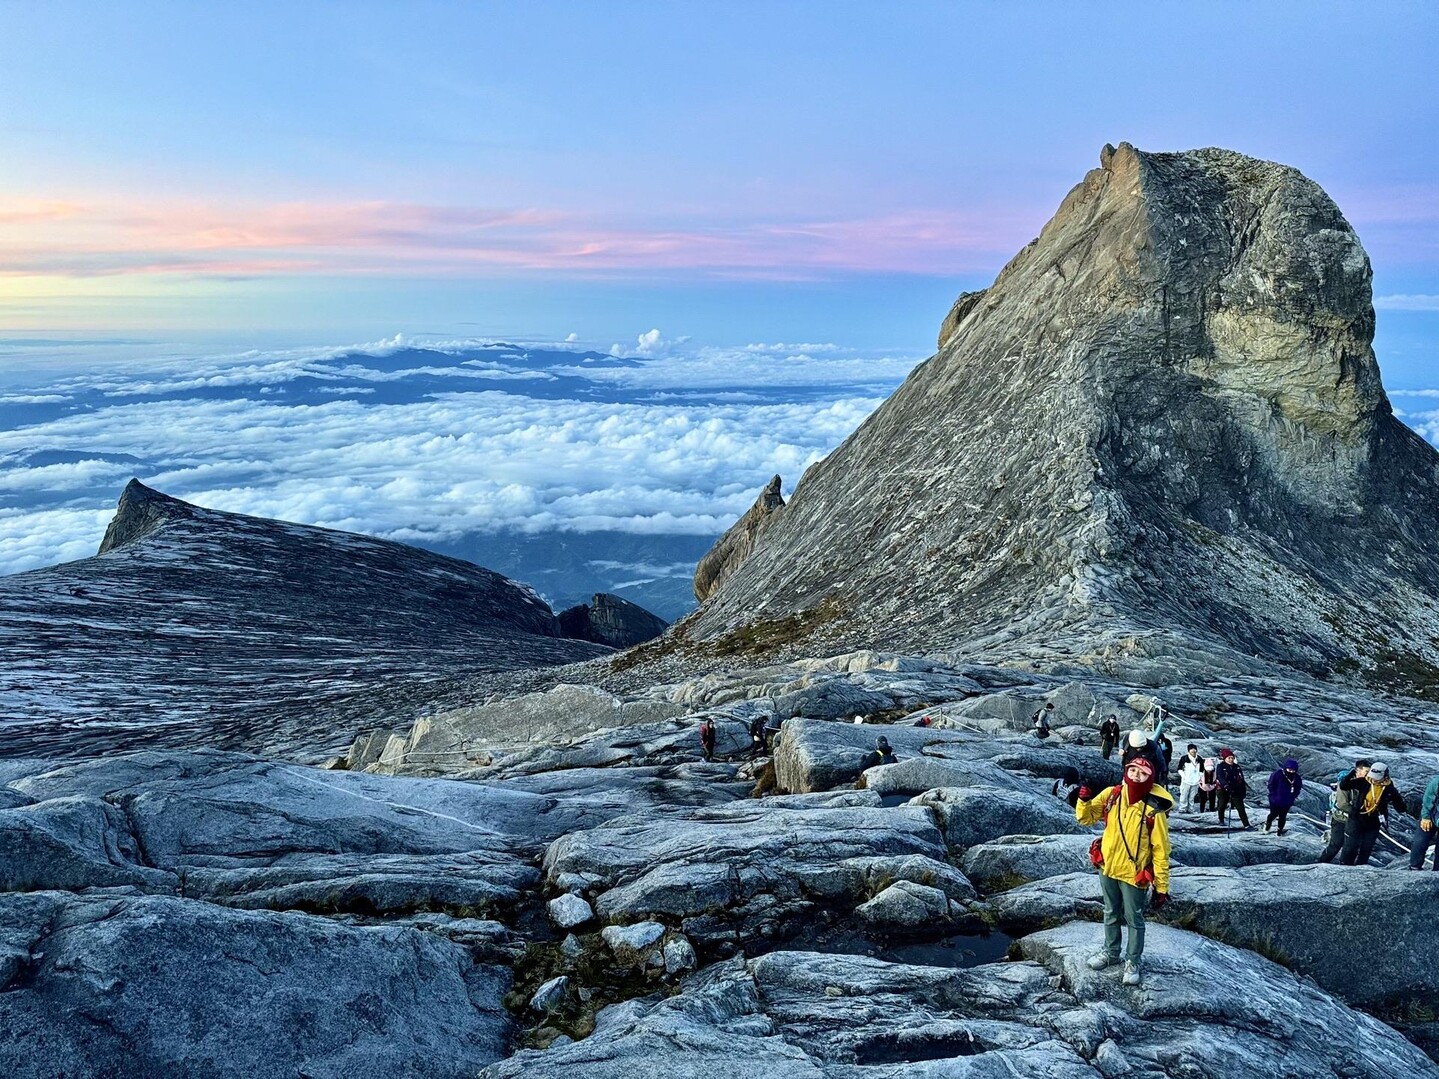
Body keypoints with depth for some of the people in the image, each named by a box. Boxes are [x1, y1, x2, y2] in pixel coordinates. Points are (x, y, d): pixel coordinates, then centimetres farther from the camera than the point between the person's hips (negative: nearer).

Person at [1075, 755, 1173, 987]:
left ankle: (1133, 962, 31)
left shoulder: (1154, 809, -20)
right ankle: (1111, 952, 42)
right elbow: (1086, 817, 3)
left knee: (1134, 920, 11)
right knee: (1111, 914, 22)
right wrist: (1084, 801, -19)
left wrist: (1161, 887, -13)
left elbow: (1161, 850, -15)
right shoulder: (1111, 795, -8)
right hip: (1108, 867, 4)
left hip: (1134, 874, -4)